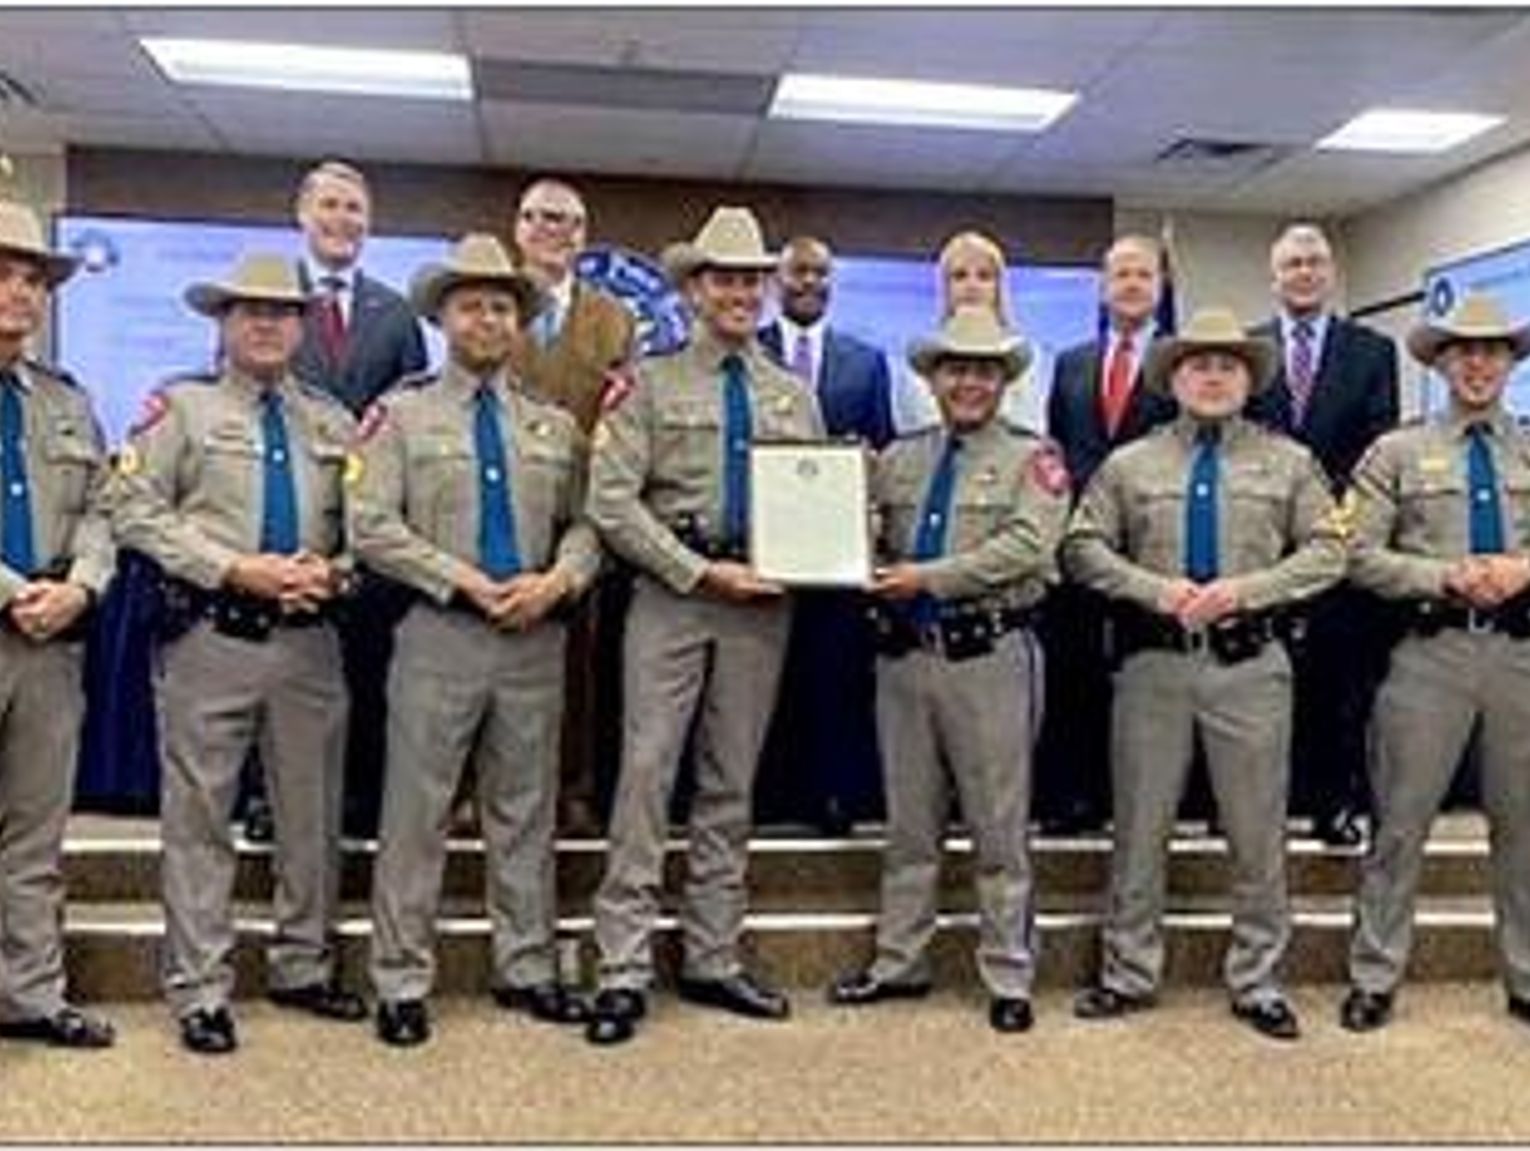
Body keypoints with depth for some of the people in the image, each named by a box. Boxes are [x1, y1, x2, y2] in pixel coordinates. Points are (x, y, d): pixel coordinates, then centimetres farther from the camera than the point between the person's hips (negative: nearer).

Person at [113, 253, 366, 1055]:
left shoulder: (333, 420, 12)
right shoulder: (182, 407, 2)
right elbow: (137, 513, -6)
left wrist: (336, 572, -9)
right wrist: (237, 570, -14)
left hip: (308, 636, 4)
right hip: (210, 635, -3)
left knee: (313, 816, 11)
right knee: (199, 819, 2)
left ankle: (303, 969, 27)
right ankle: (199, 992, 13)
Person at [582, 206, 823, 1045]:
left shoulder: (794, 396, 16)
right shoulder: (650, 384, 3)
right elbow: (611, 502, -7)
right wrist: (700, 573, -13)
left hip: (763, 603, 4)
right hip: (670, 597, -4)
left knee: (732, 785, 9)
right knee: (646, 774, -7)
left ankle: (713, 961, 19)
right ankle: (624, 970, 0)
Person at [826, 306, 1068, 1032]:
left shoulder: (1031, 458, 0)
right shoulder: (898, 459, 14)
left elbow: (1027, 546, -14)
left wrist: (929, 576, -18)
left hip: (989, 654, -4)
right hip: (904, 653, 4)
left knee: (998, 828, 3)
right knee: (908, 824, 14)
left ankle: (1007, 978, 15)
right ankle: (898, 964, 26)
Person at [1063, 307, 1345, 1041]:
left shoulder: (1288, 462, 9)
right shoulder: (1129, 464, 8)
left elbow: (1327, 551, 3)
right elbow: (1082, 548, 4)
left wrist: (1247, 589, -12)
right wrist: (1153, 589, -11)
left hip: (1250, 662, 0)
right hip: (1153, 660, 0)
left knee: (1258, 833, 5)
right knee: (1139, 827, 6)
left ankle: (1257, 982, 19)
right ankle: (1129, 974, 19)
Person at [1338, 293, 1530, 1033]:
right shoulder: (1397, 453, 6)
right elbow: (1360, 556, -2)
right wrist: (1446, 577, -12)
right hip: (1430, 648, -2)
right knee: (1401, 823, 1)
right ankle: (1375, 978, 11)